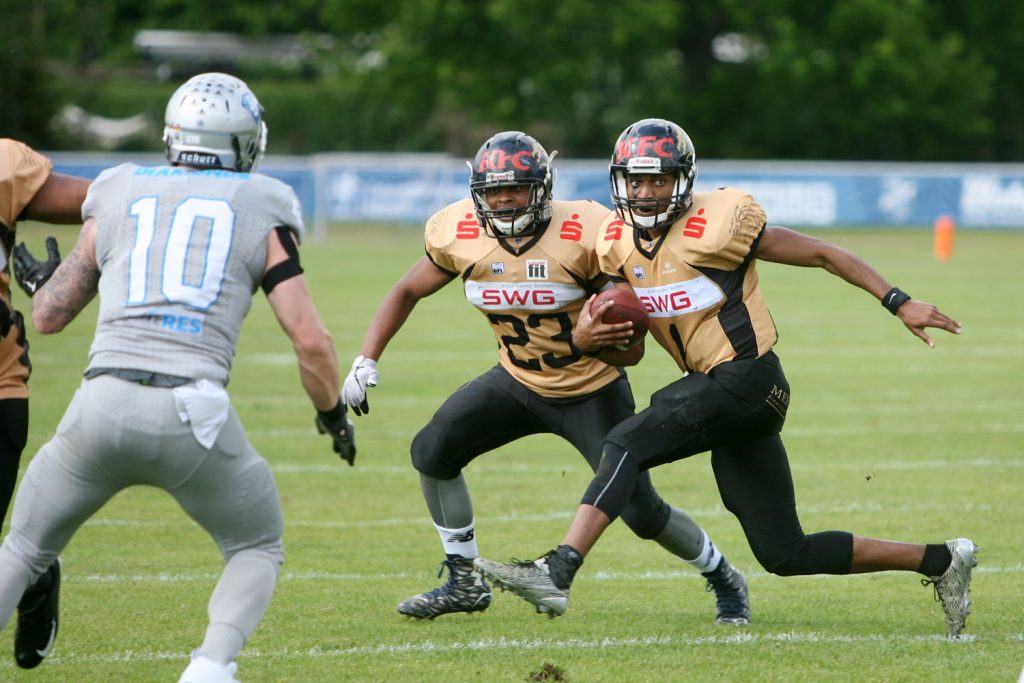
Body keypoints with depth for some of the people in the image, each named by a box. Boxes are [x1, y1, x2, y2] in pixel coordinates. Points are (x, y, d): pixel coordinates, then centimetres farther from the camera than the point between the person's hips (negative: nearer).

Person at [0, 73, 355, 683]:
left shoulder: (118, 200, 16)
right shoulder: (262, 216, 9)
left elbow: (49, 316, 23)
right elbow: (311, 341, 4)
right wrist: (334, 414, 22)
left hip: (103, 403, 2)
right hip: (191, 414, -2)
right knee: (258, 549, 22)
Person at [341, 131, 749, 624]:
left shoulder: (582, 234, -24)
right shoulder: (460, 235, -12)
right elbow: (408, 292, 3)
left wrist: (618, 332, -37)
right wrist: (366, 361, -7)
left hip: (592, 392, -4)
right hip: (519, 381, 4)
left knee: (641, 512, -8)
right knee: (432, 451, -10)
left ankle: (723, 579, 19)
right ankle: (464, 582, 6)